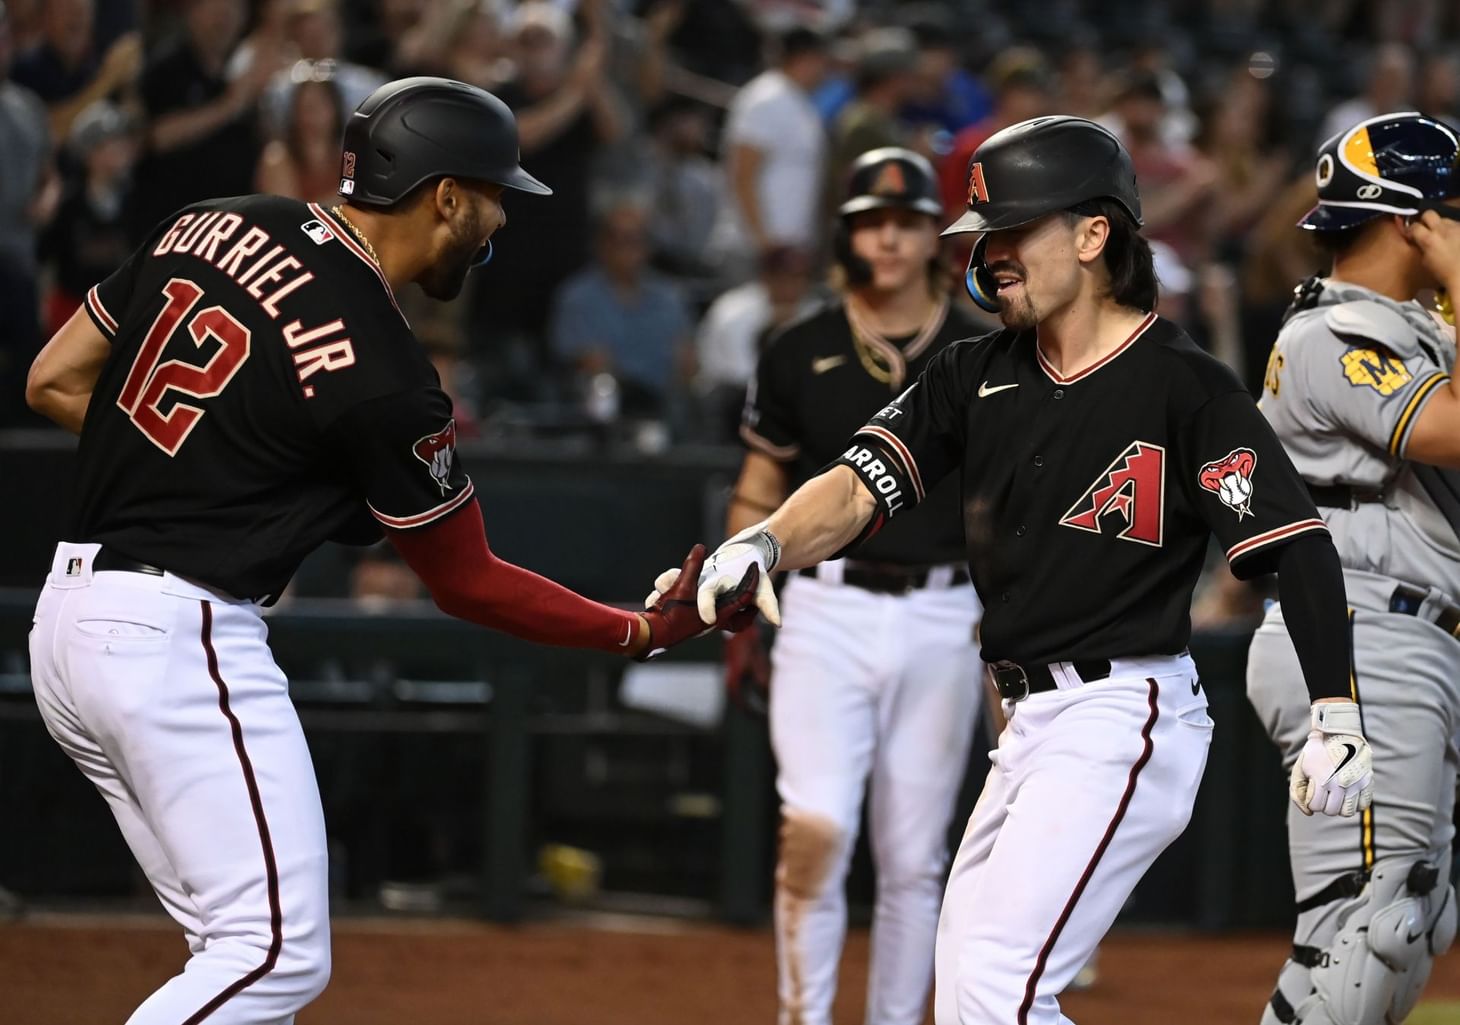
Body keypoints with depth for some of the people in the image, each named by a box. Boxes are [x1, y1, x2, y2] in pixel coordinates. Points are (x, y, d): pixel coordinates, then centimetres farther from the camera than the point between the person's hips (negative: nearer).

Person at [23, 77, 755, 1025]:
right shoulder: (382, 376, -14)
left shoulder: (213, 226, 6)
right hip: (180, 638, -9)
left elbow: (54, 383, 12)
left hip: (71, 615, 9)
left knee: (246, 945, 14)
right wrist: (649, 631, 6)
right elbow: (470, 585, -2)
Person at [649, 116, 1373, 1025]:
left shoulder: (1185, 385, -10)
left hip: (1123, 714, -8)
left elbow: (1297, 543, -15)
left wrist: (1336, 718, -25)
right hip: (1029, 724, 8)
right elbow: (860, 487, 0)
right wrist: (761, 546, -22)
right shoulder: (979, 376, 10)